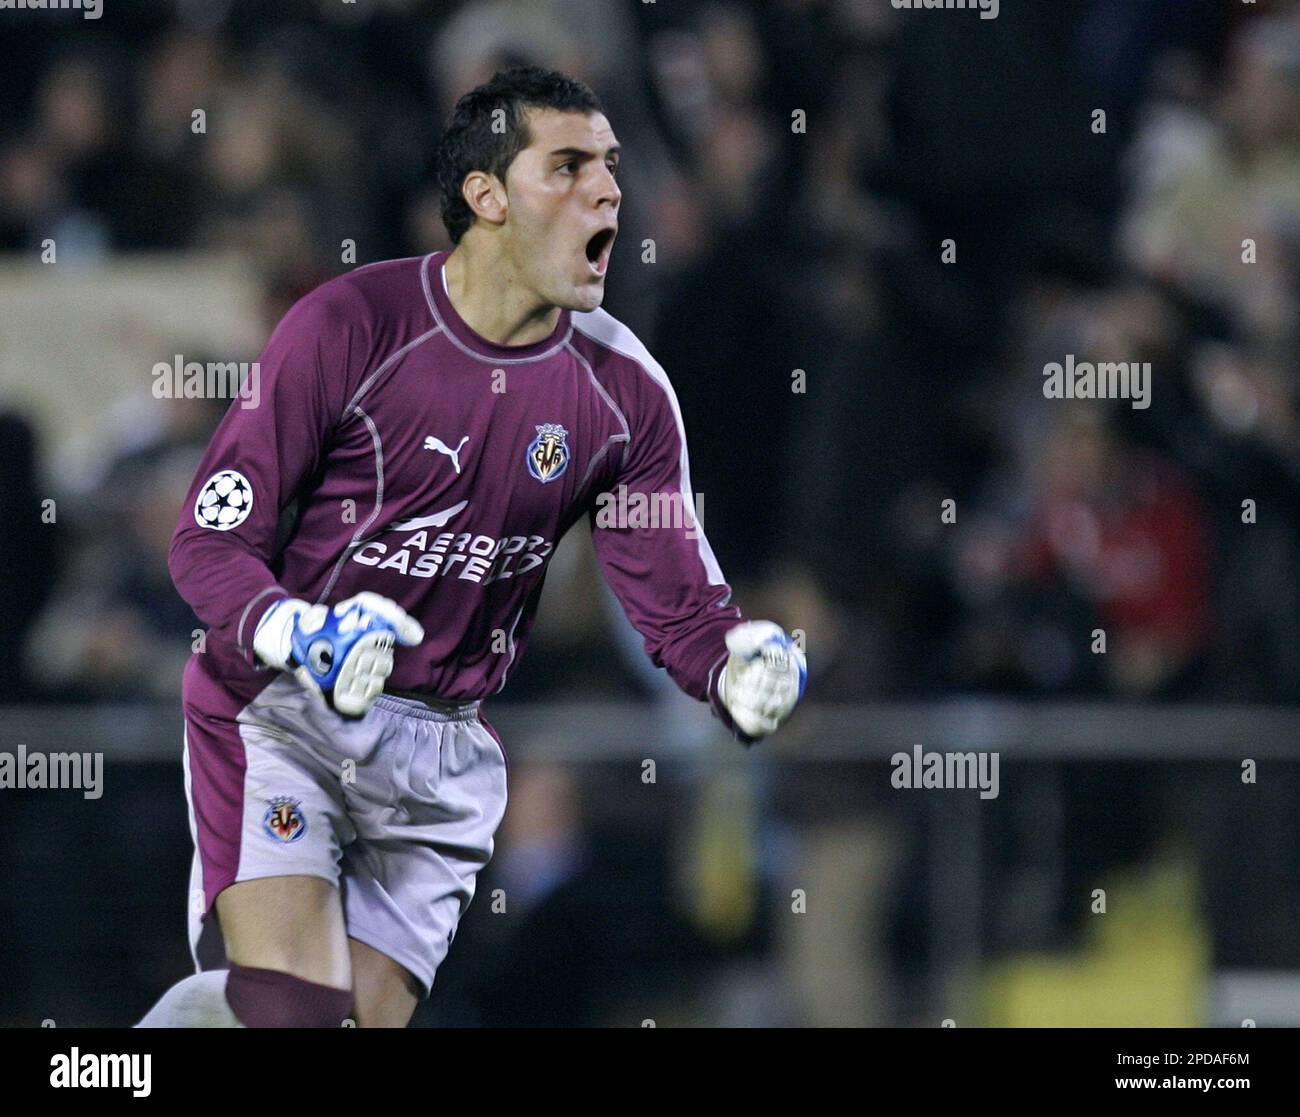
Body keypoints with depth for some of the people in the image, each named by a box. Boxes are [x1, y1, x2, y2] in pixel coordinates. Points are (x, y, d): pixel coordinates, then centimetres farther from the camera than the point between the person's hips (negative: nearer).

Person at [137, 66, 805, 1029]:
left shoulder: (626, 390, -1)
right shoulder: (348, 327, -14)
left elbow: (679, 603, 1)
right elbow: (211, 541, -11)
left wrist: (744, 669, -23)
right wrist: (304, 638, -31)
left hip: (443, 757, 5)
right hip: (280, 711, -5)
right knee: (291, 1006, -22)